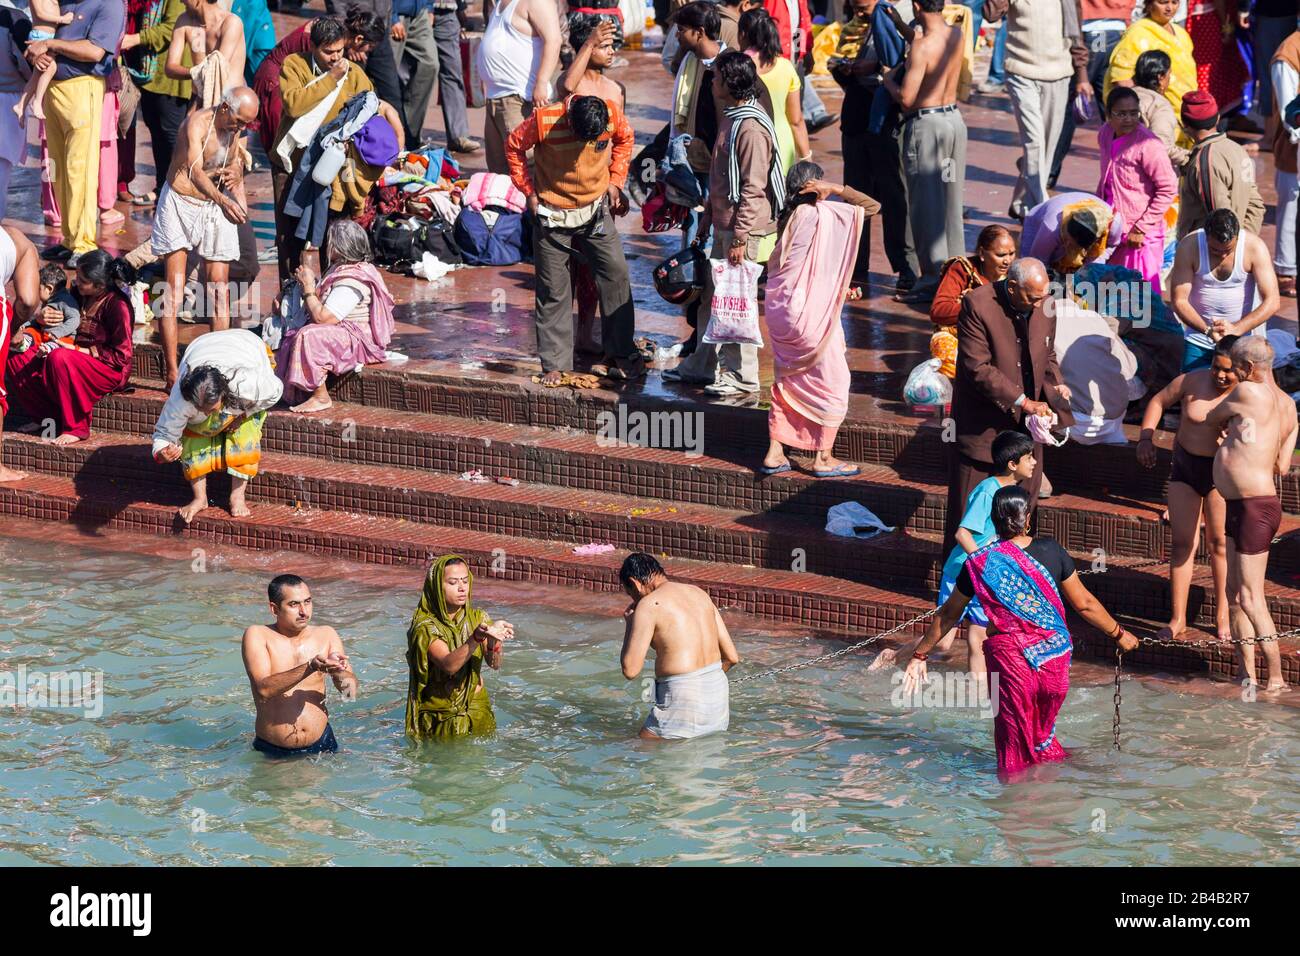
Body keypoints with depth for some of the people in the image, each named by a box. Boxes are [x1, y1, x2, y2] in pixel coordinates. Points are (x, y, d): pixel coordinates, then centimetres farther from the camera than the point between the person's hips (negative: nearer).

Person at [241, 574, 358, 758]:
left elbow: (350, 693, 1)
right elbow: (263, 689, -18)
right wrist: (310, 667, -28)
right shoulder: (257, 636, -3)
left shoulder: (326, 635, 7)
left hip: (320, 746, 1)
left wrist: (339, 672, -22)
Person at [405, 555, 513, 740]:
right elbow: (449, 665, -33)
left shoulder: (478, 618, -1)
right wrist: (478, 636, -47)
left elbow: (495, 664, -15)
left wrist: (494, 641, -37)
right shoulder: (425, 626, -16)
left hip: (476, 711, 4)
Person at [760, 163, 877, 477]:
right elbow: (872, 206, -7)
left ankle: (774, 452, 18)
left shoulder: (787, 219, 10)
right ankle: (823, 457, 9)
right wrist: (836, 189, -8)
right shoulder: (821, 214, -12)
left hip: (779, 308, 7)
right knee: (832, 381, 7)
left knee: (787, 380, 19)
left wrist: (839, 290, 22)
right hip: (810, 313, -7)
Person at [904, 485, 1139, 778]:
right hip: (1055, 654, 2)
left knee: (1015, 735, 14)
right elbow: (1084, 604, 3)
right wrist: (1119, 634, 18)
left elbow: (948, 616, 3)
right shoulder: (1051, 551, -5)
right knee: (1042, 731, 23)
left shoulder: (981, 565, -8)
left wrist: (919, 655, 15)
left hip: (1009, 654, -2)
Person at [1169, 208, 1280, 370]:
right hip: (1199, 337, 1)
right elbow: (1179, 301, -14)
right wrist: (1207, 330, -29)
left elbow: (1271, 302, -18)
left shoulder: (1254, 247, -16)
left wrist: (1236, 329, -30)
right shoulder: (1189, 247, -15)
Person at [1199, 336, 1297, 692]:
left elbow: (1207, 418, 3)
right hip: (1238, 506, 10)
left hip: (1255, 508, -10)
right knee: (1236, 593, 14)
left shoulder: (1249, 393, -14)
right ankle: (1248, 674, 20)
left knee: (1250, 597, -5)